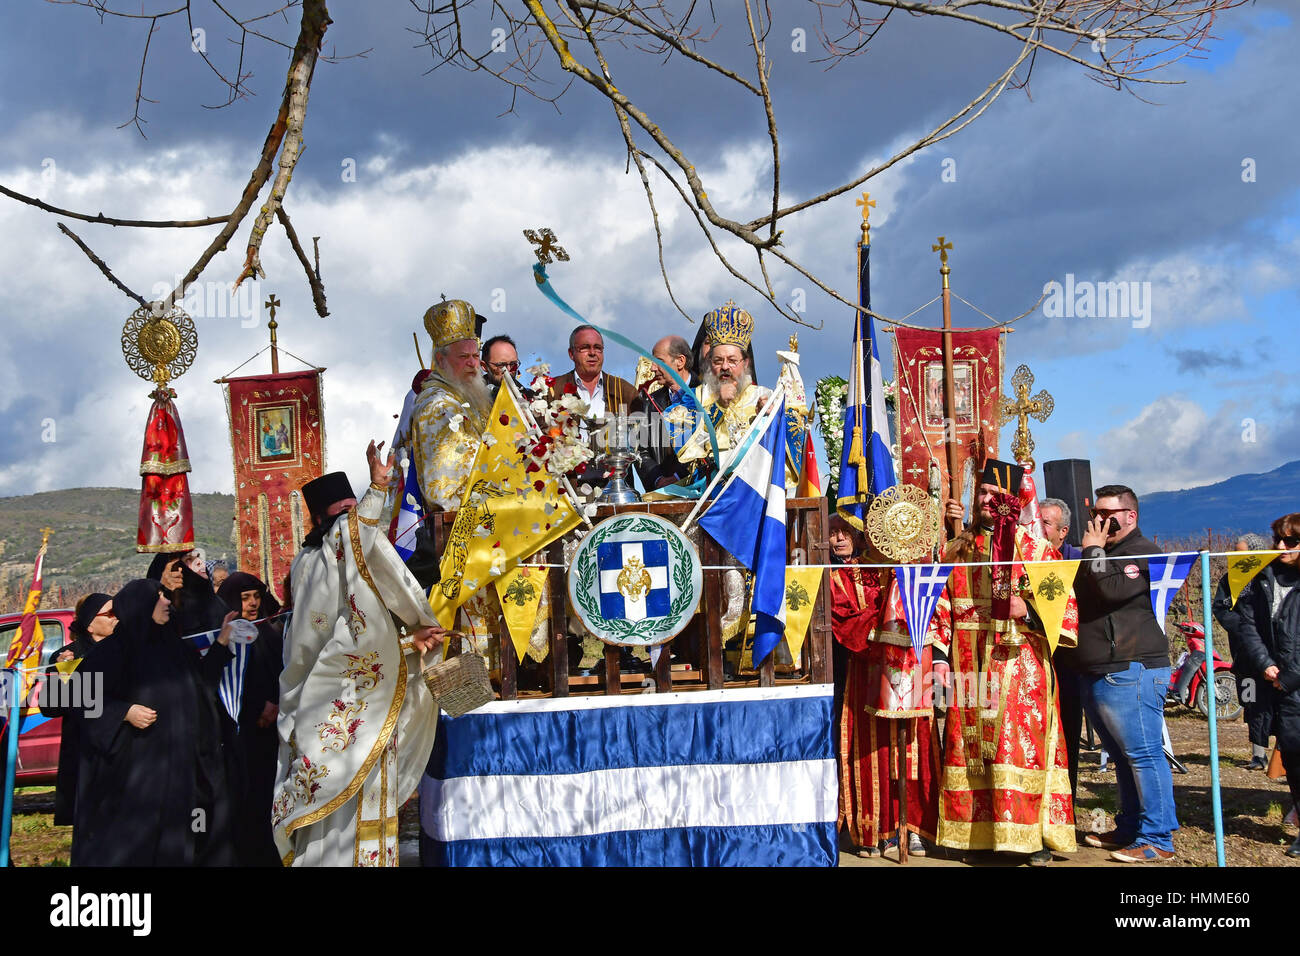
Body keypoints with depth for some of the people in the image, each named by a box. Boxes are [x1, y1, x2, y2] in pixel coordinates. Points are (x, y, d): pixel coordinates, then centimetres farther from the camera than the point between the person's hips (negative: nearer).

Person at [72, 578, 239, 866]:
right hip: (136, 765, -6)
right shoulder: (114, 650, -7)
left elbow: (203, 679, 20)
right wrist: (125, 712, -20)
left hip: (179, 764, 6)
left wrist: (222, 641, 14)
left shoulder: (173, 646, 13)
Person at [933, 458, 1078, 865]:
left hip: (1019, 666, -4)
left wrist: (1029, 610, -17)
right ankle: (978, 832, 12)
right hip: (971, 670, 4)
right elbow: (943, 605, 16)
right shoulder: (960, 549, 13)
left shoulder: (1034, 549, 1)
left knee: (1020, 748, -7)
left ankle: (1035, 835, -2)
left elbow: (1065, 603, -2)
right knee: (971, 749, 4)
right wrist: (938, 649, 7)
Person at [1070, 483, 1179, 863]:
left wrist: (1093, 550, -10)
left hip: (1129, 672, -9)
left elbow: (1112, 590, -23)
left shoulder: (1144, 552, -8)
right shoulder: (1102, 553, 21)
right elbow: (1081, 598, 26)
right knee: (1122, 756, 15)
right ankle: (1129, 828, 23)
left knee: (1143, 754, -7)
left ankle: (1157, 839, -2)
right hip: (1094, 672, 10)